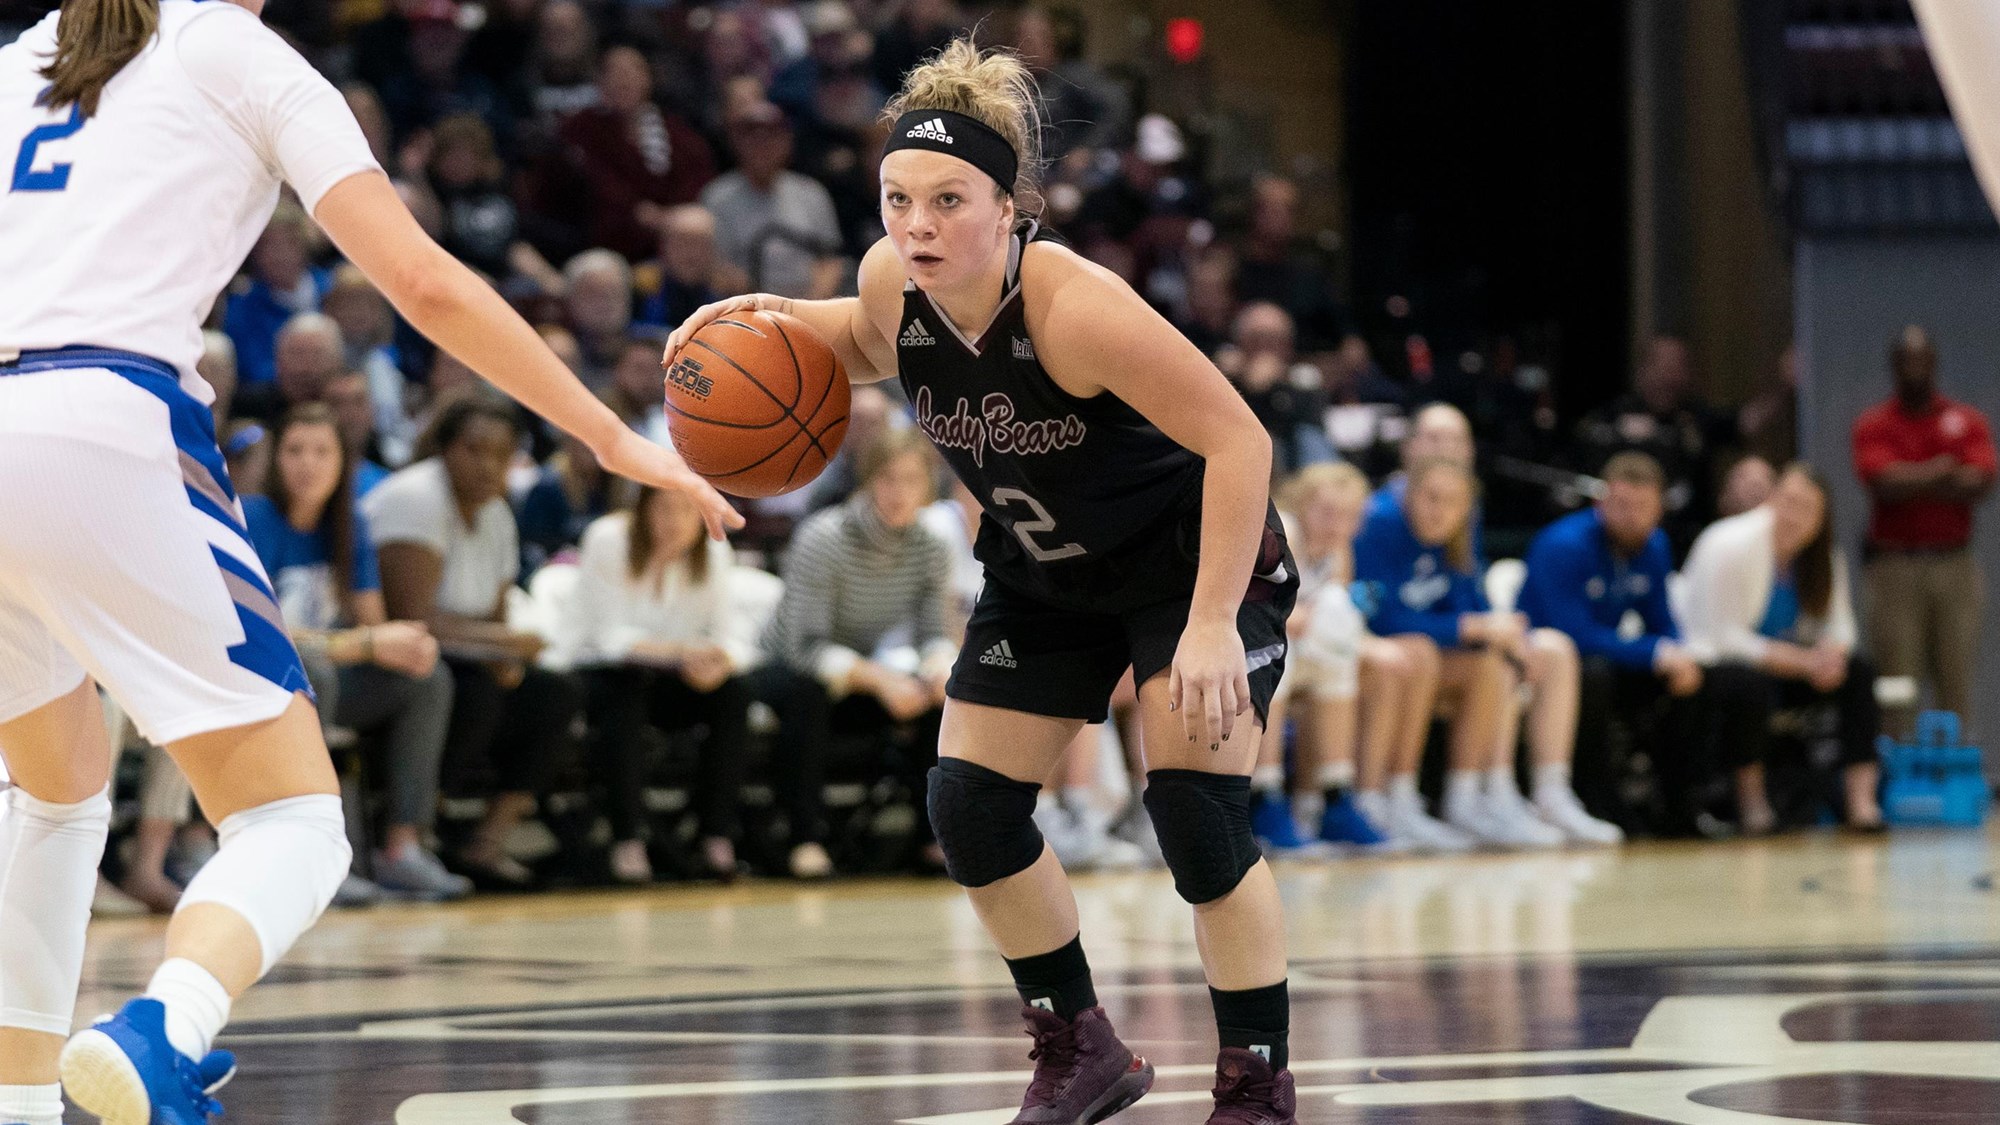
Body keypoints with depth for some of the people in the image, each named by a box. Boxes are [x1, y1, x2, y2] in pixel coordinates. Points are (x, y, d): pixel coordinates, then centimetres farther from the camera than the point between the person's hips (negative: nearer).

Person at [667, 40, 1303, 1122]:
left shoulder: (1072, 305, -35)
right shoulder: (892, 283, -16)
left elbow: (1237, 440, -33)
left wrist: (1213, 625, -35)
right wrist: (784, 320, -11)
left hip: (1193, 557, -7)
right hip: (1046, 578, 7)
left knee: (1194, 807, -19)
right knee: (969, 808, 2)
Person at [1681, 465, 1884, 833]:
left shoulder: (1824, 557, 2)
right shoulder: (1733, 546, -20)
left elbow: (1838, 624, 6)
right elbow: (1722, 637, -23)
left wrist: (1831, 653, -21)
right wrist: (1802, 662, -27)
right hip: (1712, 661, -7)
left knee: (1857, 670, -13)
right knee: (1750, 684, -40)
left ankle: (1862, 800, -21)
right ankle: (1750, 799, -20)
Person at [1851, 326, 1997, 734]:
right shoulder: (1872, 426, 5)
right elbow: (1886, 485, -11)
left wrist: (1913, 481, -13)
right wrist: (1944, 470, -12)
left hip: (1954, 562, 2)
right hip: (1896, 566, -2)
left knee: (1956, 681, 1)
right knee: (1898, 678, -6)